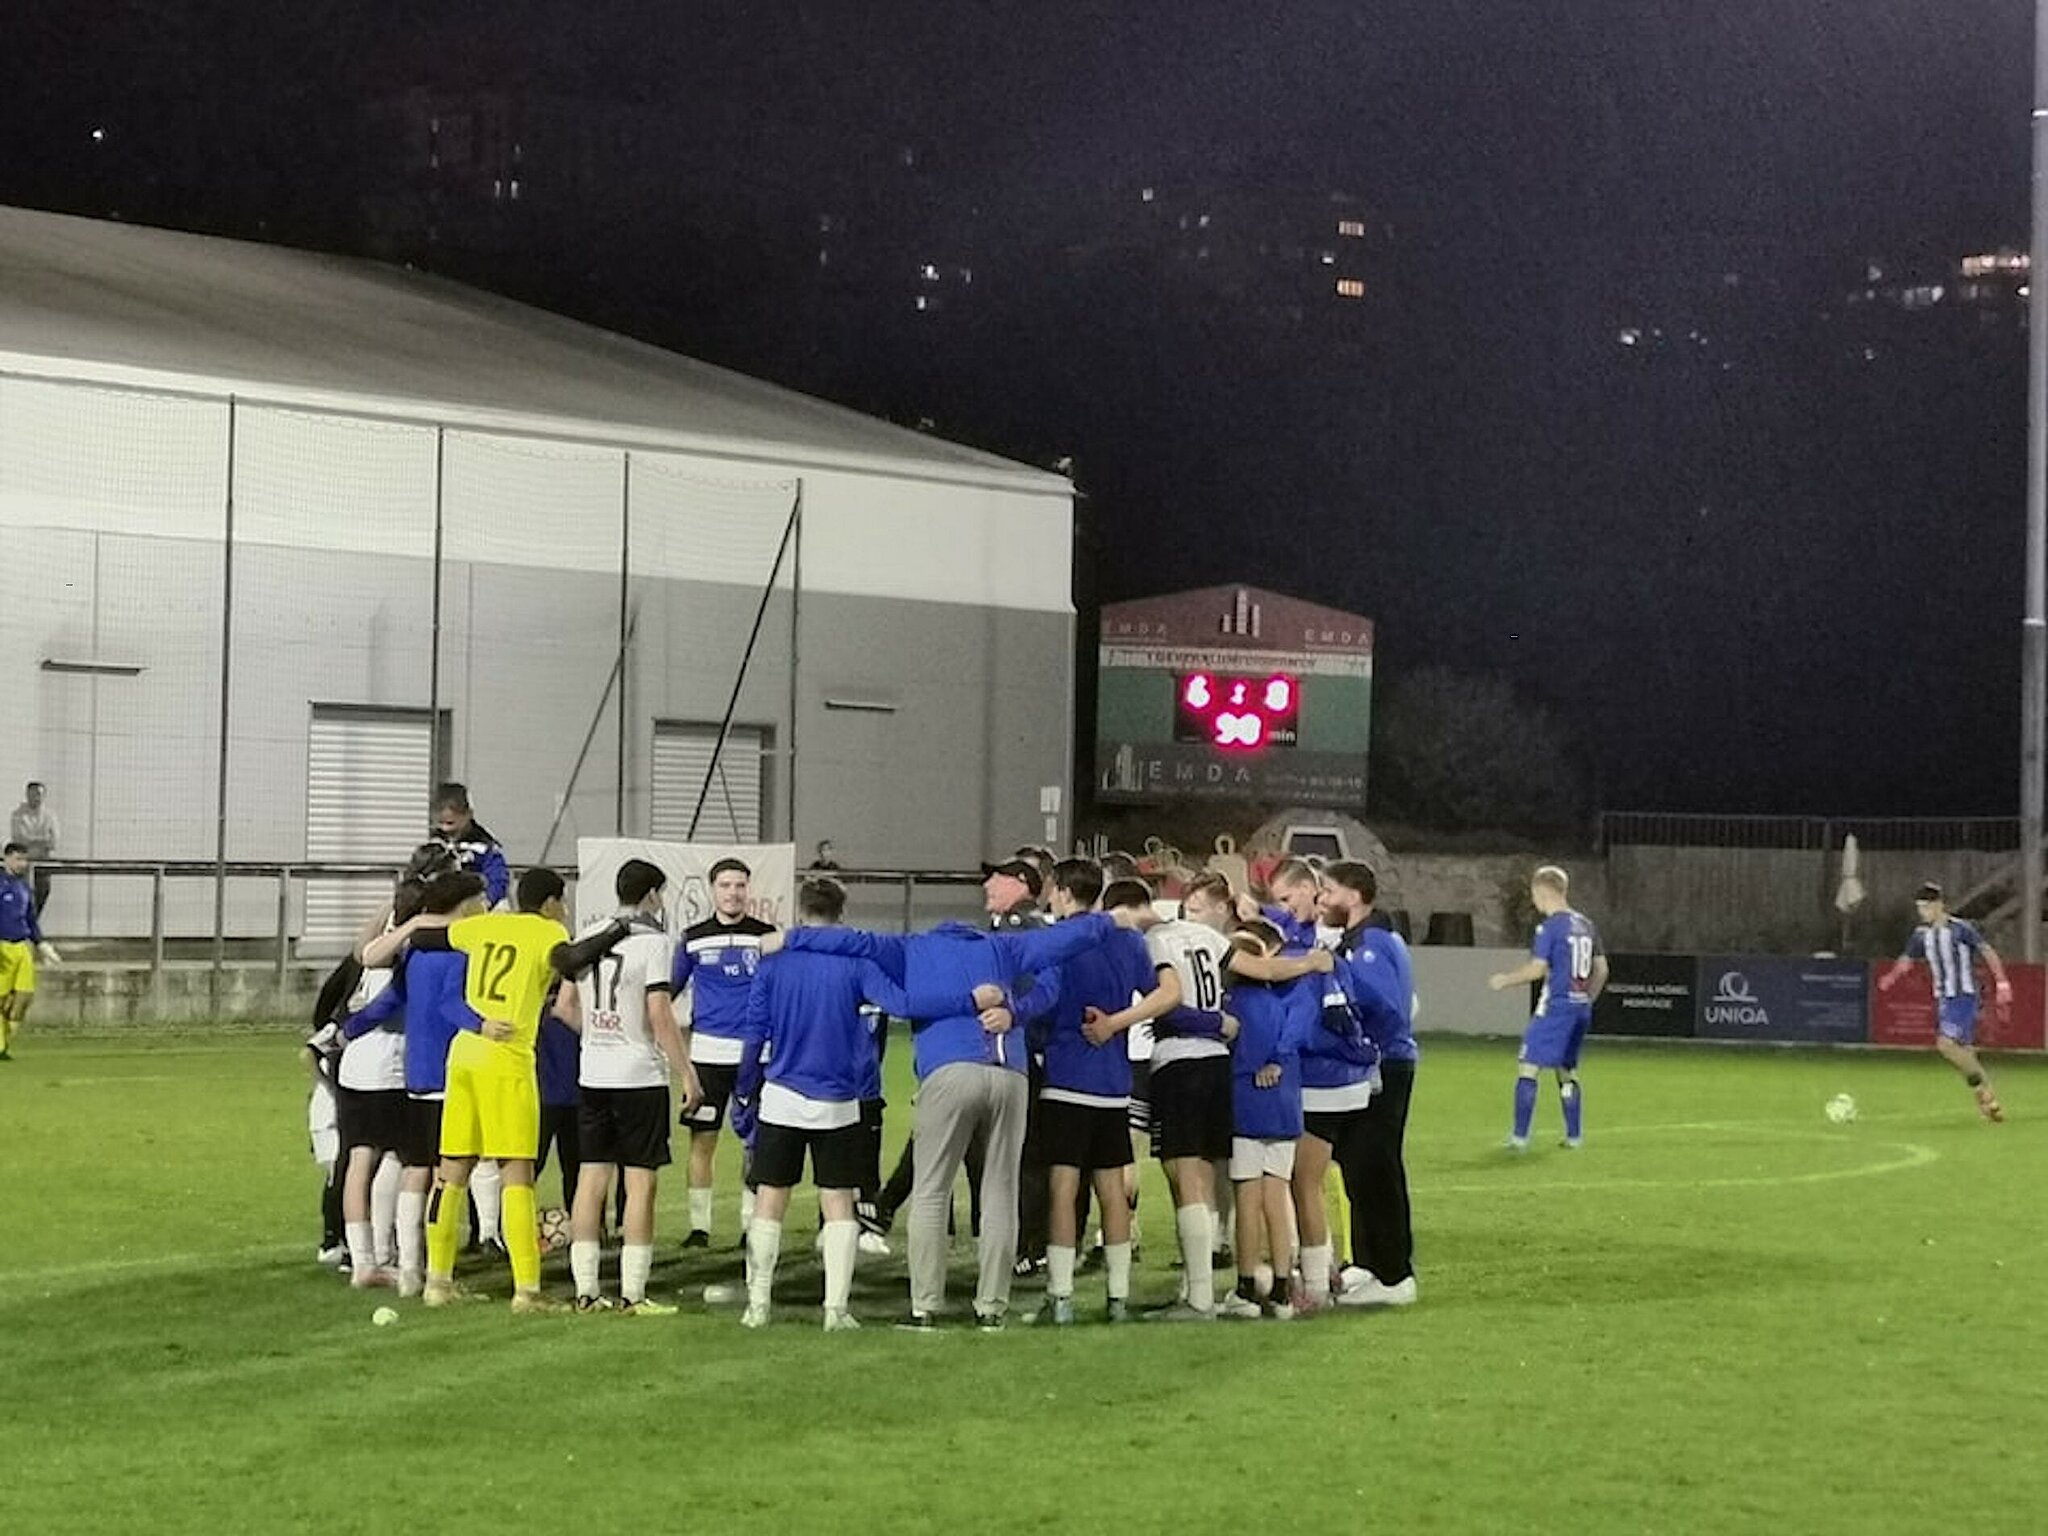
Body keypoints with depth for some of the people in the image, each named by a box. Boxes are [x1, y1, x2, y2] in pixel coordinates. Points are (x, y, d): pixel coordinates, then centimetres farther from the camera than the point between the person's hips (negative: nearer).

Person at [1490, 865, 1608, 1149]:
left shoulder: (1550, 927, -11)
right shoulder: (1585, 926, 12)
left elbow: (1537, 969, -16)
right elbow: (1601, 969, 15)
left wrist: (1505, 980, -1)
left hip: (1555, 1007, -8)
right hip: (1581, 1008, 8)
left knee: (1528, 1067, -4)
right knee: (1567, 1070, 18)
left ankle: (1520, 1136, -8)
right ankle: (1574, 1135, 17)